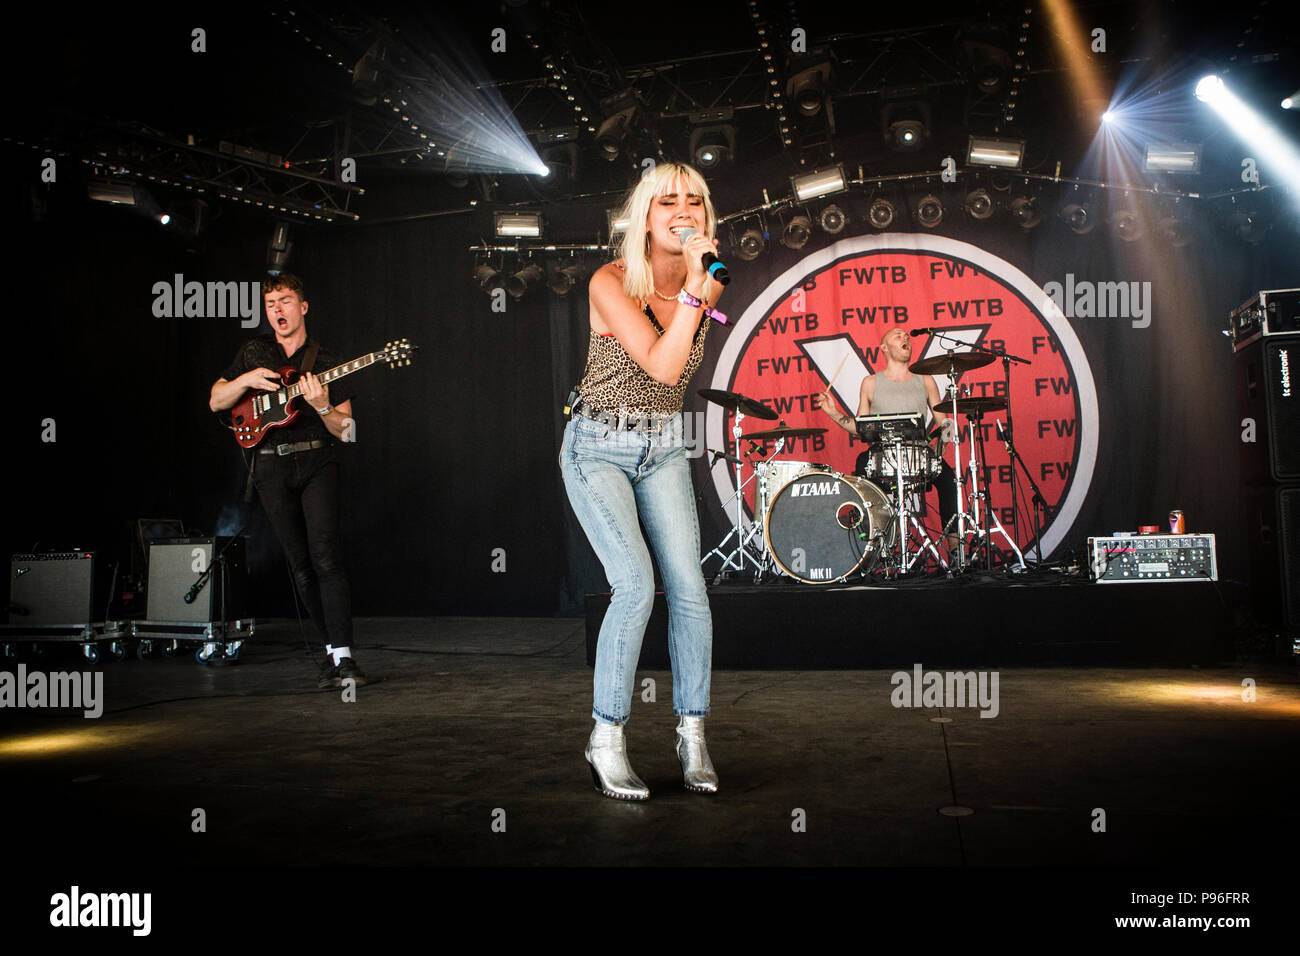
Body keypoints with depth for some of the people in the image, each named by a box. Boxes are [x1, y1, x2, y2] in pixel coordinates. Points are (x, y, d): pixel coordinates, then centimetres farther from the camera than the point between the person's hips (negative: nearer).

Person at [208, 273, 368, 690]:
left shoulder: (323, 362, 8)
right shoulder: (254, 352, 13)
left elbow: (345, 429, 4)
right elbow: (215, 401, 11)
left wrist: (323, 407, -17)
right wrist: (247, 380, -6)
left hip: (316, 462, -2)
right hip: (271, 469, 3)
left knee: (325, 555, -17)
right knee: (301, 566, 6)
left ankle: (343, 656, -19)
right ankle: (332, 648, 17)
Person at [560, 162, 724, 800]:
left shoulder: (709, 287, 0)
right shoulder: (610, 283, -17)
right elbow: (663, 365, -28)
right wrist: (692, 282, -30)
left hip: (664, 449, 5)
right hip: (598, 448, -5)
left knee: (689, 587, -7)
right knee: (636, 584, -19)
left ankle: (692, 735, 6)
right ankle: (606, 740, -5)